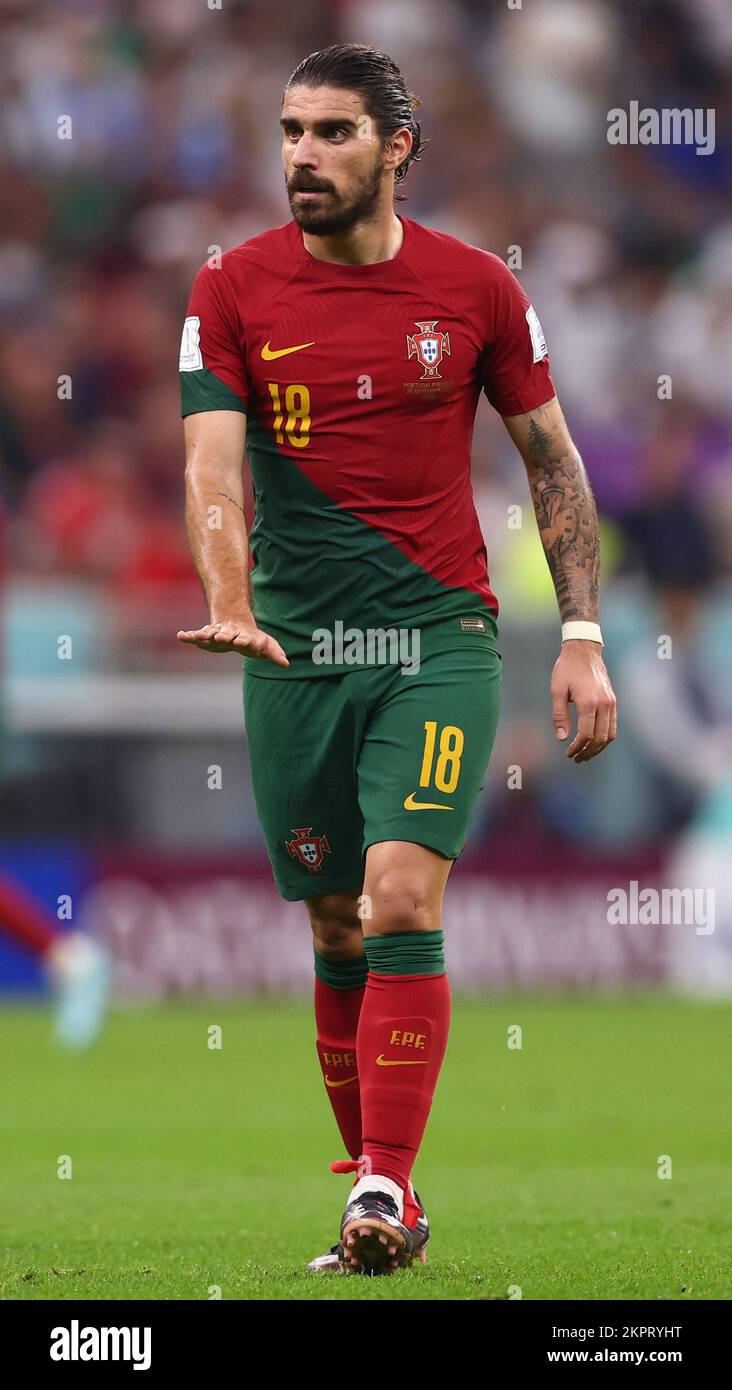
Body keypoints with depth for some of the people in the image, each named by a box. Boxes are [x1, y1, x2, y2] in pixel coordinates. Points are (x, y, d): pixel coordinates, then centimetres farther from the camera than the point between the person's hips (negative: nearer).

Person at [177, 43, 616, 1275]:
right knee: (338, 933, 7)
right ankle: (370, 1178, 20)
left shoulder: (475, 288, 1)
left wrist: (583, 639, 4)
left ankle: (384, 1194, -17)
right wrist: (231, 606, -27)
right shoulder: (232, 288, 1)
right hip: (296, 651, 2)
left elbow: (552, 460, 10)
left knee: (401, 905, -17)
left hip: (439, 638, -2)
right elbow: (213, 463, -8)